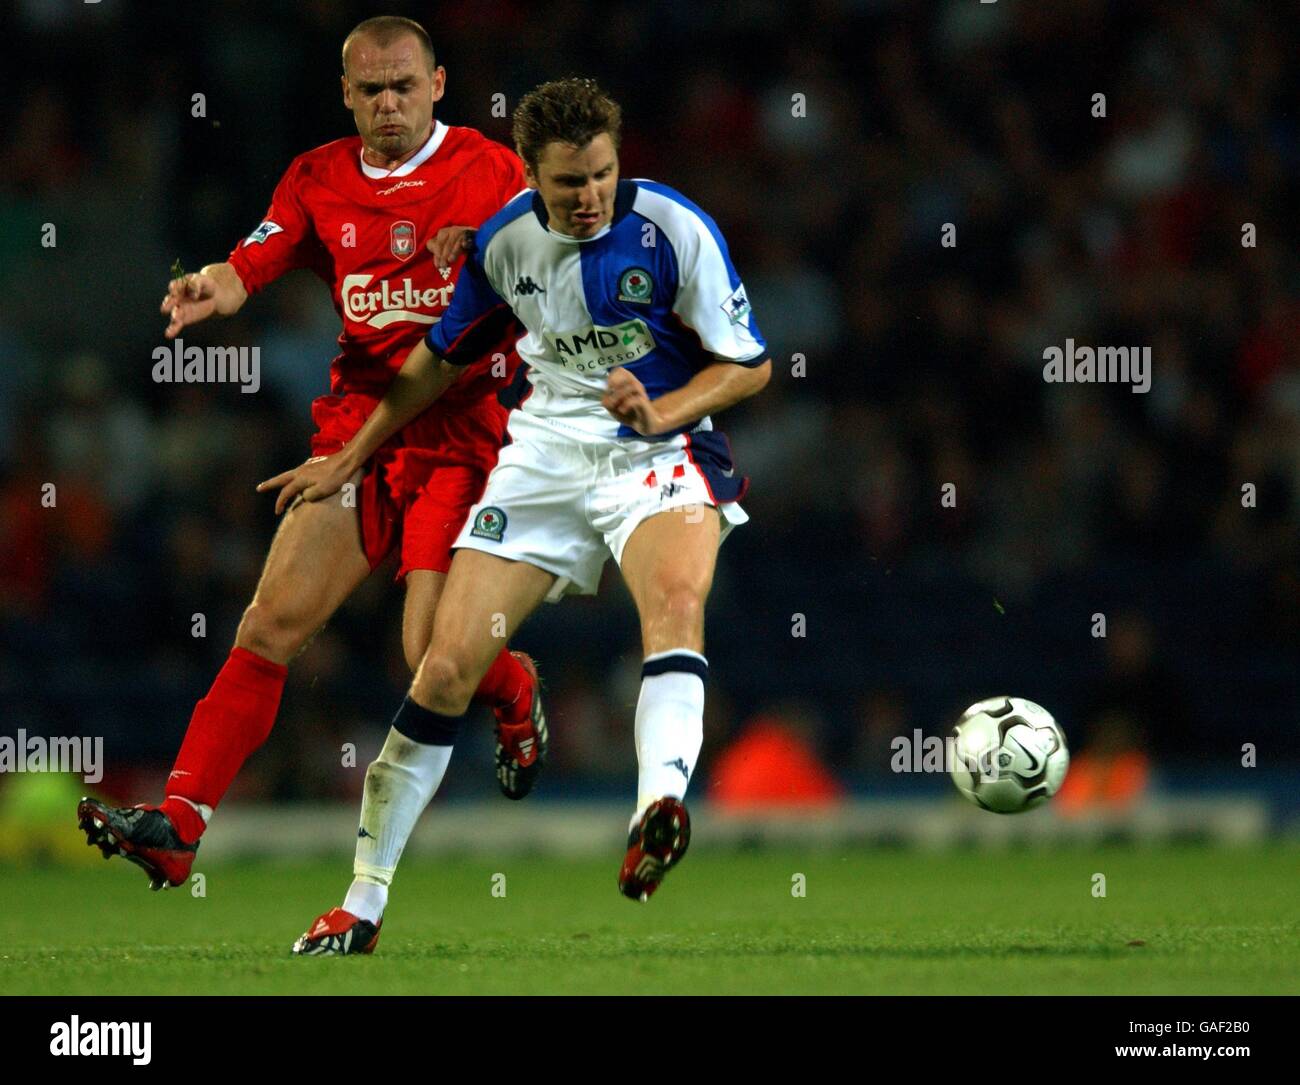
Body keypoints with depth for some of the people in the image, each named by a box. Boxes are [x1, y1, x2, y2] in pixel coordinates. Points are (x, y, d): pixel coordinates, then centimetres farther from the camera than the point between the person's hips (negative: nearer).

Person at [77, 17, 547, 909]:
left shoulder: (491, 173, 0)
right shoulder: (319, 181, 10)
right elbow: (256, 261, -1)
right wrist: (214, 289, -25)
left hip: (459, 435, -3)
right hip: (357, 426, 3)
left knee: (435, 656, -10)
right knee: (274, 622, -8)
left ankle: (514, 692, 27)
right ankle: (180, 820, -12)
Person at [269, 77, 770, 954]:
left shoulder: (674, 230, -13)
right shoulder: (505, 239, -1)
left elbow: (749, 366, -7)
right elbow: (441, 357, 17)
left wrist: (659, 411, -24)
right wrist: (350, 459, 21)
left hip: (657, 448, -4)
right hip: (546, 453, 4)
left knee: (676, 596, -37)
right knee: (447, 666, -4)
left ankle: (657, 817, -59)